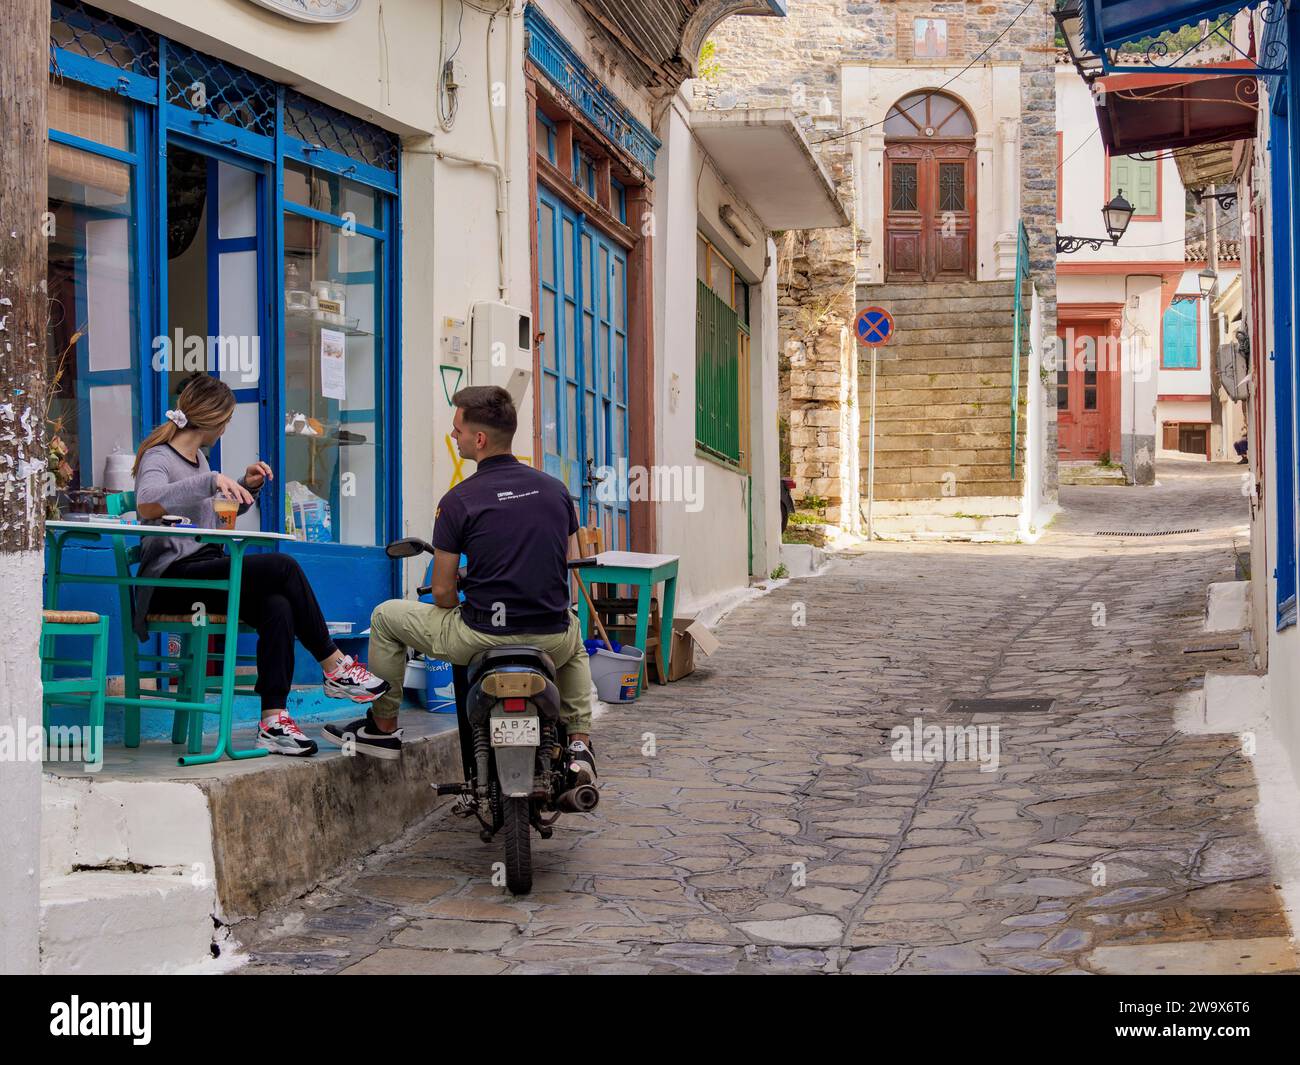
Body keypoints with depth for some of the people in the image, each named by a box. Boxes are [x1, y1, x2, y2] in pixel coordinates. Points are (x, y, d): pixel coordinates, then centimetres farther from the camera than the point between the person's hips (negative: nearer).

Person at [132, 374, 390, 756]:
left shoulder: (198, 458, 20)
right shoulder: (159, 457, -6)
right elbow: (147, 505, -28)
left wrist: (246, 488, 14)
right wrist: (211, 480, -35)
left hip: (205, 572, 8)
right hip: (171, 579, -8)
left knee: (277, 606, -24)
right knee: (283, 567, -24)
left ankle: (273, 719, -28)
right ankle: (334, 666, -11)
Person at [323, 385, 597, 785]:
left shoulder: (458, 501, -9)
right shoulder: (556, 489, 5)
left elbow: (442, 592, -6)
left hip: (481, 638, -4)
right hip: (550, 641, 4)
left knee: (386, 616, 18)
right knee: (573, 633, 42)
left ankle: (384, 728, 27)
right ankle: (579, 744, 25)